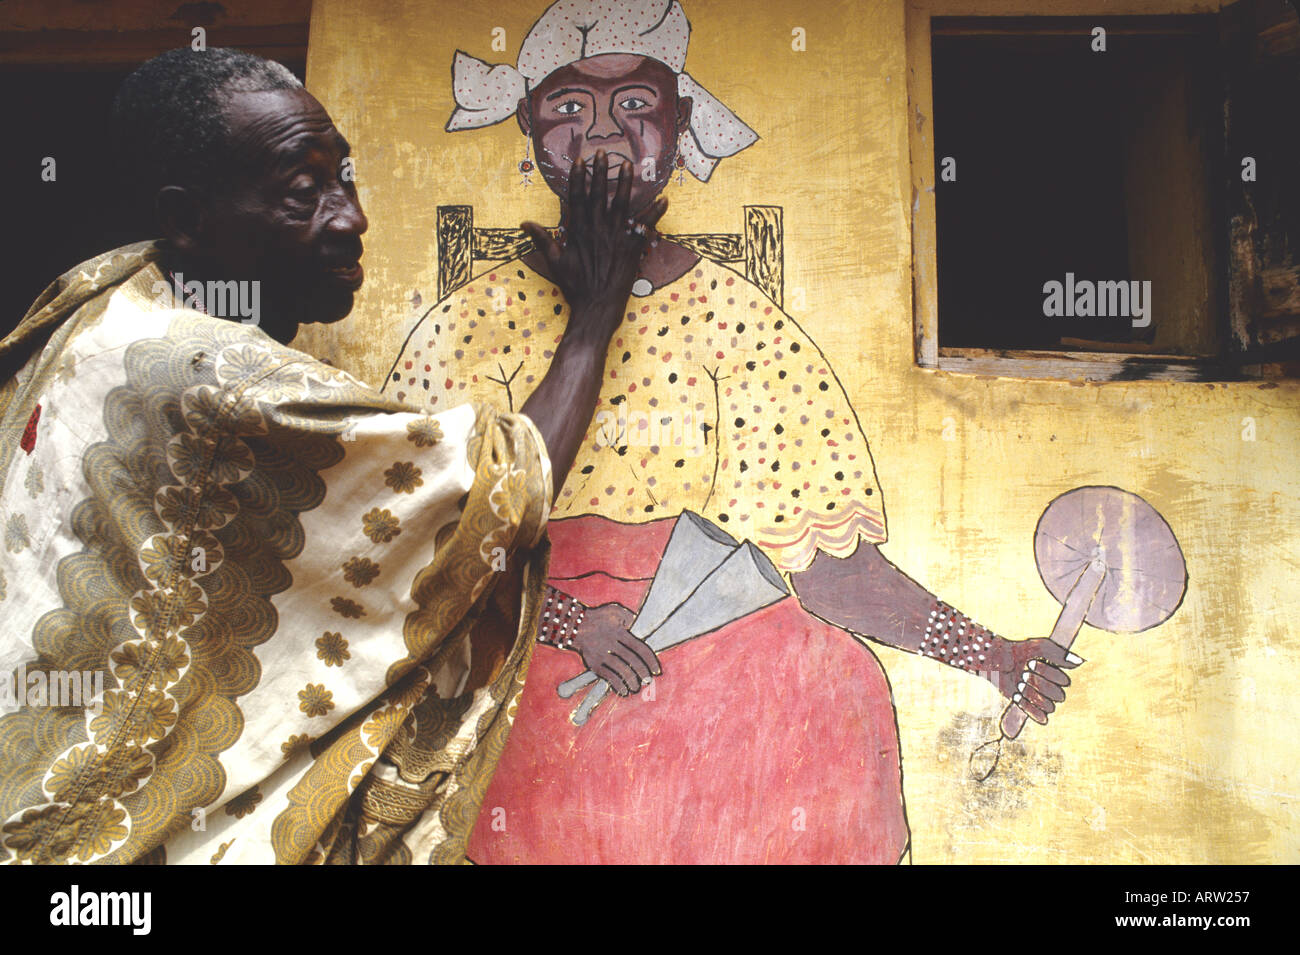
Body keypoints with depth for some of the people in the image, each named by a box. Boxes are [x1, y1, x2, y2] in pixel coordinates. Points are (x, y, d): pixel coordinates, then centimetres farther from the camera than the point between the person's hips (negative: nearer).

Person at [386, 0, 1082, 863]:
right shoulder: (473, 326, 3)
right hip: (534, 714, -1)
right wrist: (566, 620, -17)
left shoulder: (738, 320, 2)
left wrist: (994, 656, -10)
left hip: (729, 695, 1)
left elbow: (823, 557, -1)